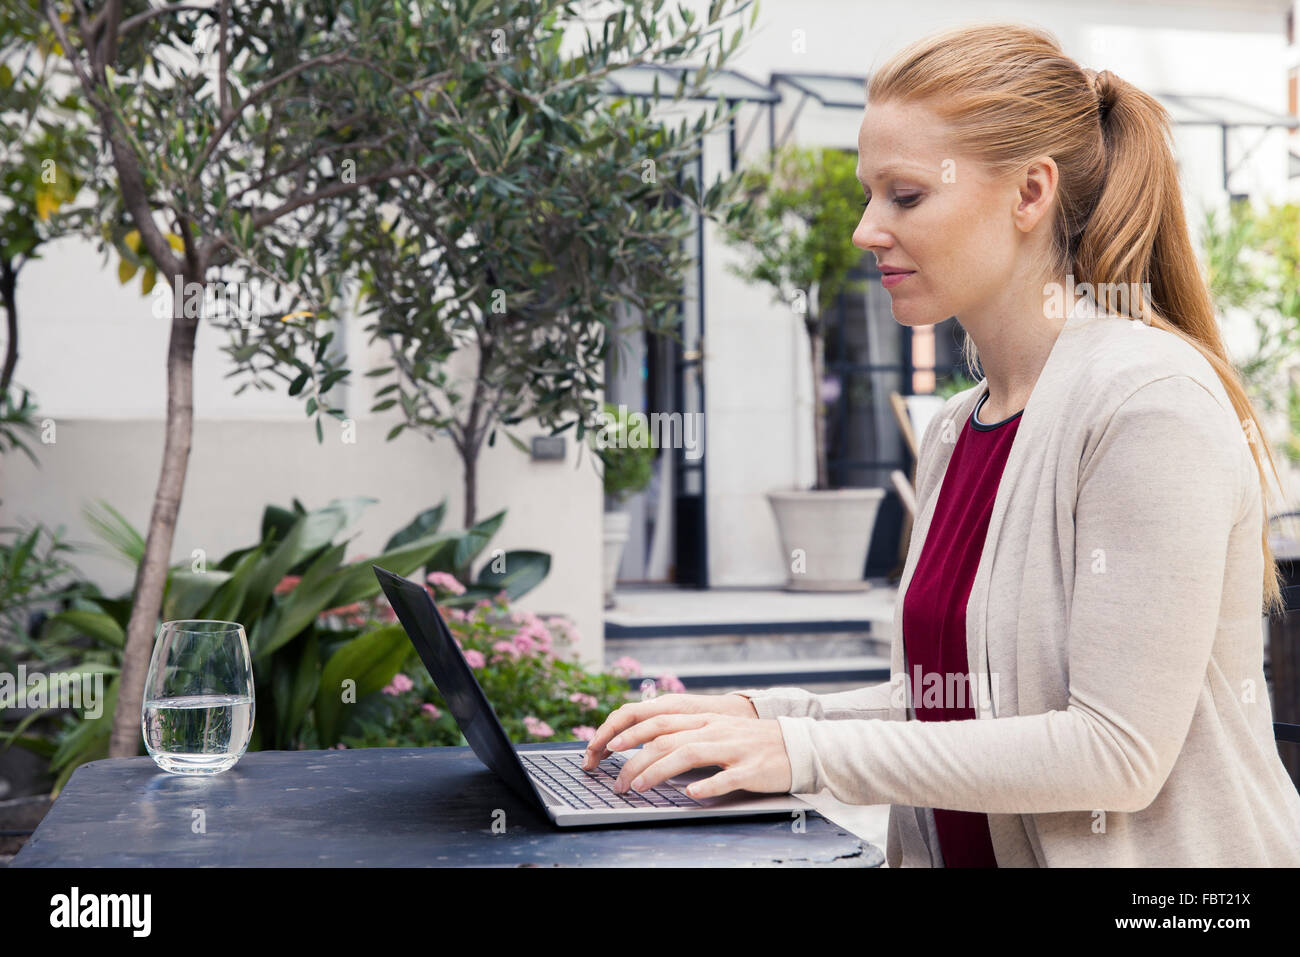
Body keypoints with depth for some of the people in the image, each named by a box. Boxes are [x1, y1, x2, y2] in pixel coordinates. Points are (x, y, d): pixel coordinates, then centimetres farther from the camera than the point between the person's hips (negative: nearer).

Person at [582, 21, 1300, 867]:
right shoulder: (955, 430, 8)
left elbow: (1119, 750, -18)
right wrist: (765, 718, 1)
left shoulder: (1151, 400, -14)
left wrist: (810, 752, -18)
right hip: (968, 846, 6)